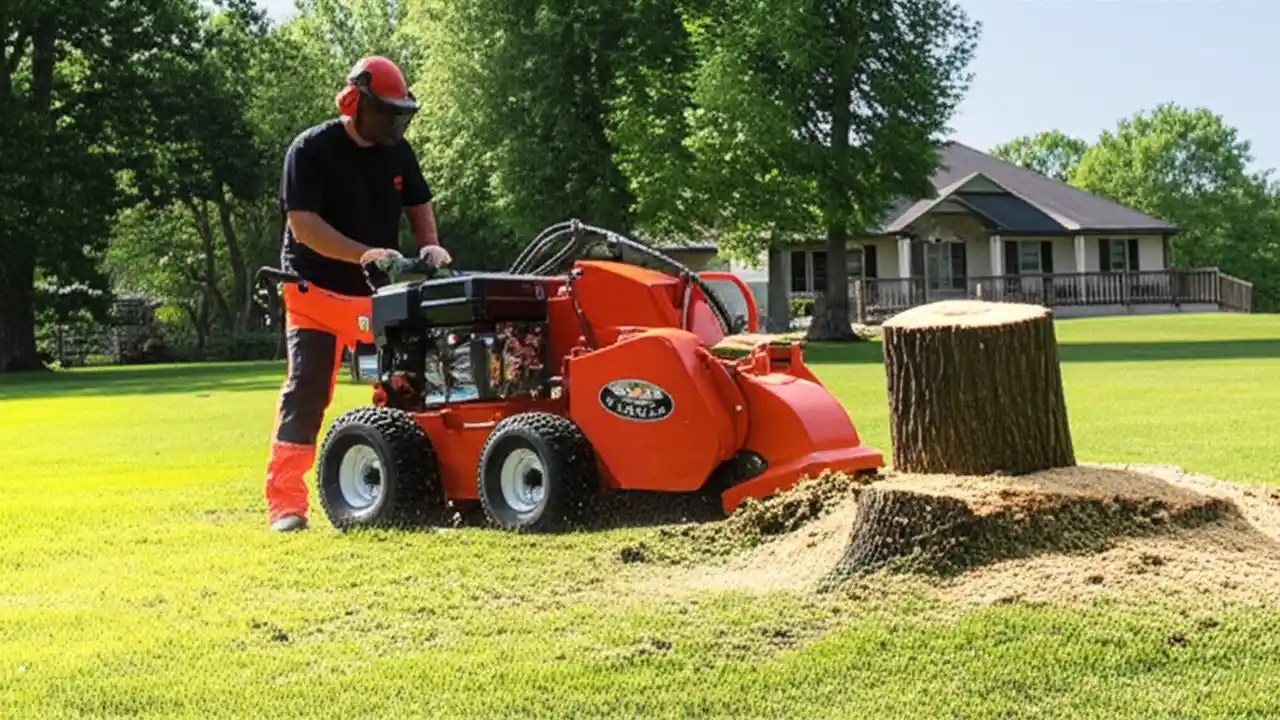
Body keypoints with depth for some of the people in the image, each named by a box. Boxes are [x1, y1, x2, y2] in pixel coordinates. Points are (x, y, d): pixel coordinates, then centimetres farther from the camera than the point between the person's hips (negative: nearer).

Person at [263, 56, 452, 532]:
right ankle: (285, 501, -9)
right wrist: (364, 253, -29)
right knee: (305, 393, -9)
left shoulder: (397, 152, 4)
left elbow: (418, 205, 17)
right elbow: (303, 224, -20)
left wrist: (429, 245, -4)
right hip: (318, 292, -5)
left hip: (380, 294, 6)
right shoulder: (311, 150, -13)